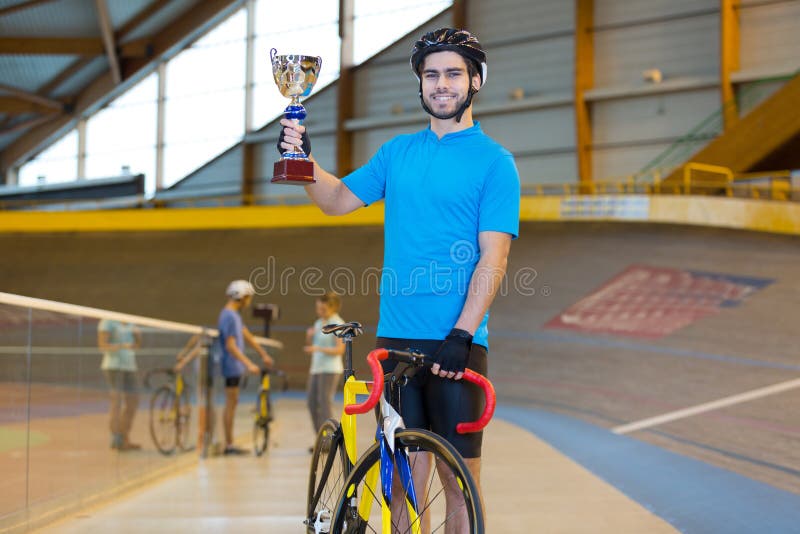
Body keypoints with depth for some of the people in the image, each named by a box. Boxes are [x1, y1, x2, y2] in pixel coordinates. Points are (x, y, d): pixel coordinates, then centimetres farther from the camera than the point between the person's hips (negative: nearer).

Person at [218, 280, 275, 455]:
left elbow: (247, 336, 21)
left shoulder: (235, 314, 13)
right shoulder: (229, 317, -18)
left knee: (232, 403, 12)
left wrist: (264, 355, 24)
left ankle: (229, 443, 16)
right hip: (232, 366, -10)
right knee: (231, 403, -5)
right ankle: (228, 445, -1)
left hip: (236, 366, 10)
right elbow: (230, 346, -24)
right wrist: (249, 364, -28)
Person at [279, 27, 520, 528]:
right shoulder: (399, 151, 14)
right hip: (396, 337, 4)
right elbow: (338, 199, 20)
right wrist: (305, 158, 0)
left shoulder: (494, 161, -1)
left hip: (458, 341, -4)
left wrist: (461, 335, -18)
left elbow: (493, 258, -9)